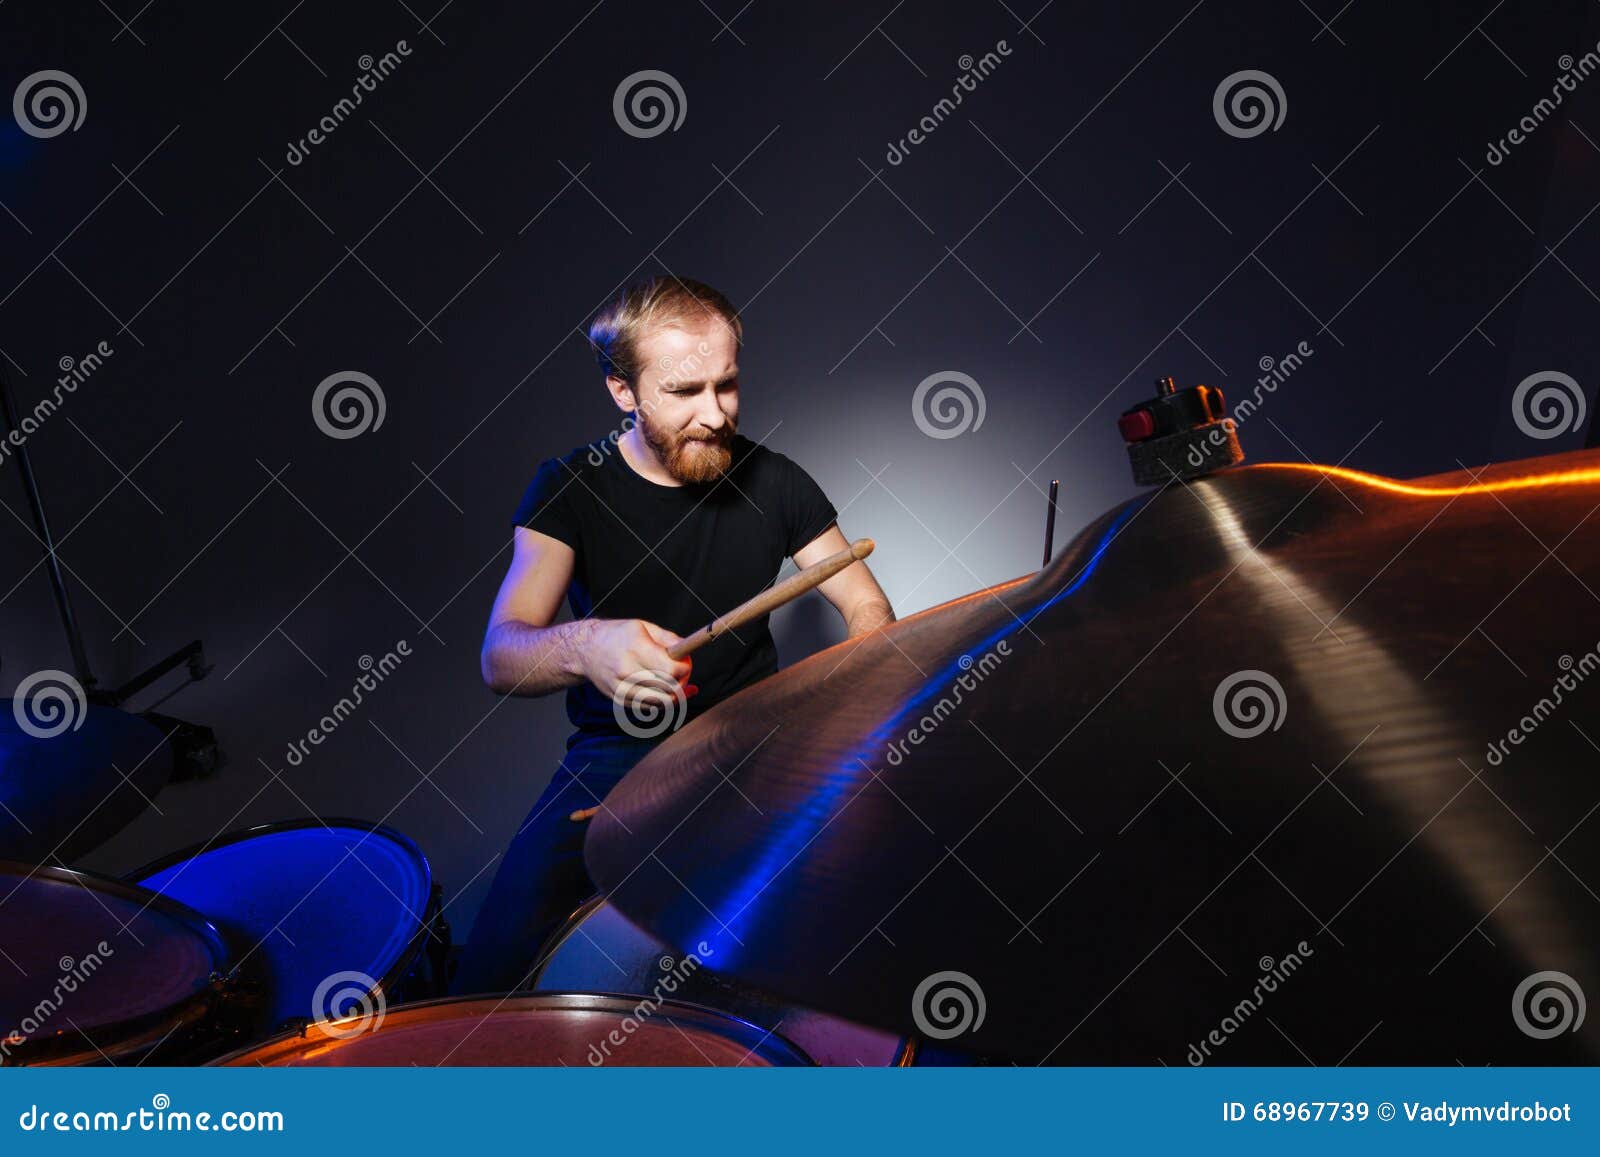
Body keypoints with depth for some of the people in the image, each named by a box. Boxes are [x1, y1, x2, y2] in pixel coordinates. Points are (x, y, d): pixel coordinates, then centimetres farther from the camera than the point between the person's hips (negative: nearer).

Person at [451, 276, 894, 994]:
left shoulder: (772, 482, -1)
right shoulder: (568, 487, -7)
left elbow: (866, 607, 4)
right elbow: (500, 657, -19)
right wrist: (583, 646, -44)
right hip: (616, 747, -2)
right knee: (495, 975, -23)